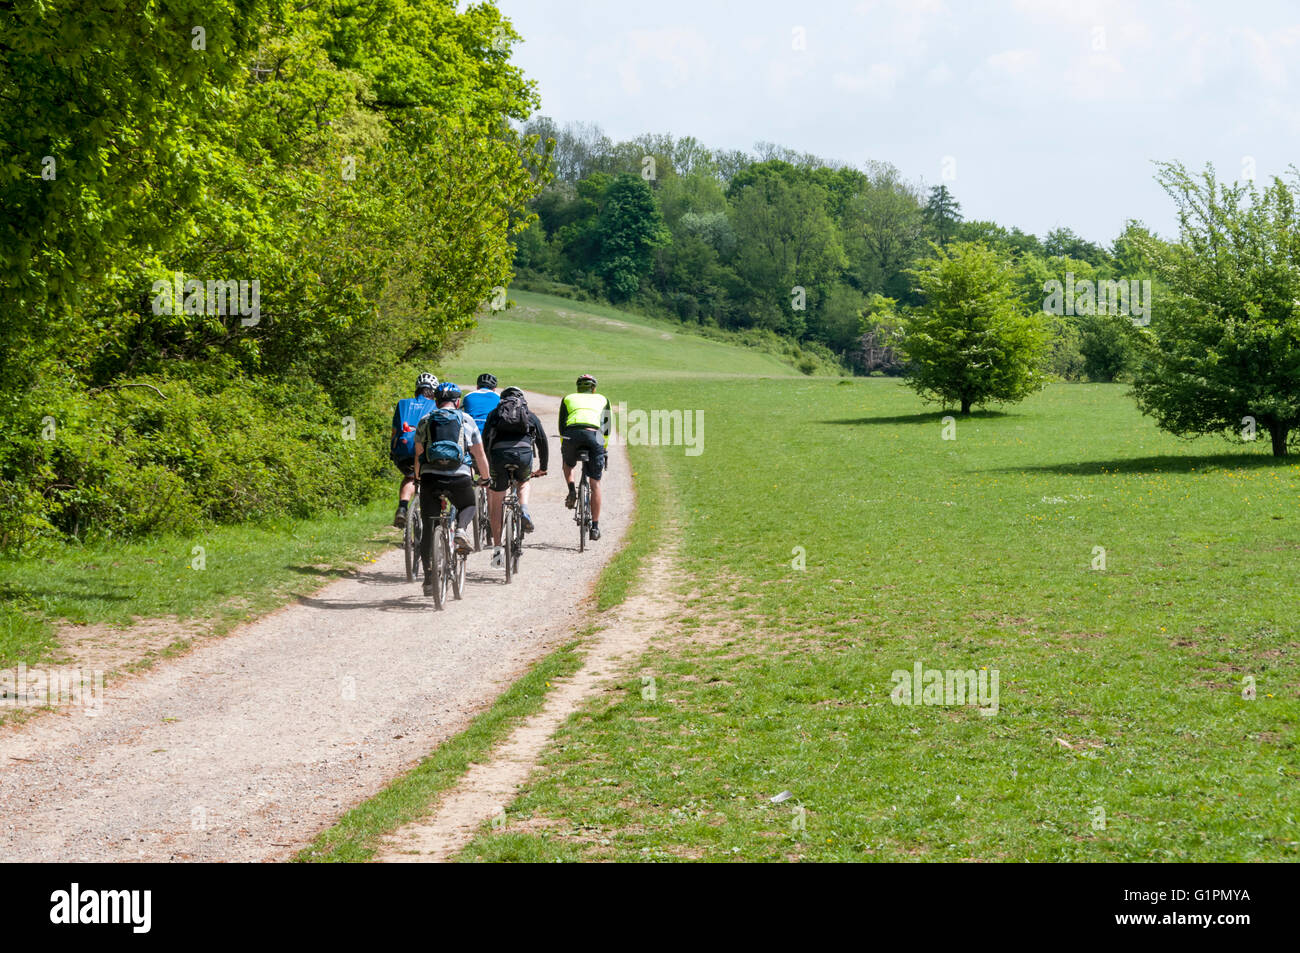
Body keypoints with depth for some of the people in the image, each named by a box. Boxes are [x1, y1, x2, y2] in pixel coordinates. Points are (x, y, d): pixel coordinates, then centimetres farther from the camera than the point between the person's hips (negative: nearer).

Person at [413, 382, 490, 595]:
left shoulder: (425, 421, 16)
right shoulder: (467, 420, 14)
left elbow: (418, 456, 19)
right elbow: (480, 456, 18)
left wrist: (418, 478, 35)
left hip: (430, 478, 1)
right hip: (459, 478, -1)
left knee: (428, 530, 9)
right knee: (468, 507, 30)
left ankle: (429, 578, 5)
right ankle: (460, 530, -2)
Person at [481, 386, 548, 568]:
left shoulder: (494, 414, 26)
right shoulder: (531, 416, 27)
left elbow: (484, 442, 19)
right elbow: (543, 442, 32)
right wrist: (543, 468, 44)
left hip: (499, 454, 0)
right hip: (524, 454, 0)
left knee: (496, 503, 13)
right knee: (524, 482, 34)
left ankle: (497, 550, 11)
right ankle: (524, 510, 5)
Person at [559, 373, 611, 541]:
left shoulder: (568, 399, 30)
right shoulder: (603, 400, 30)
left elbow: (562, 426, 25)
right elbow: (607, 427, 25)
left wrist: (564, 446, 32)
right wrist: (604, 448, 33)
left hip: (572, 434, 0)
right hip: (594, 435, 0)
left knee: (568, 463, 35)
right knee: (595, 483, 10)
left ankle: (572, 491, 8)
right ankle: (595, 526, 9)